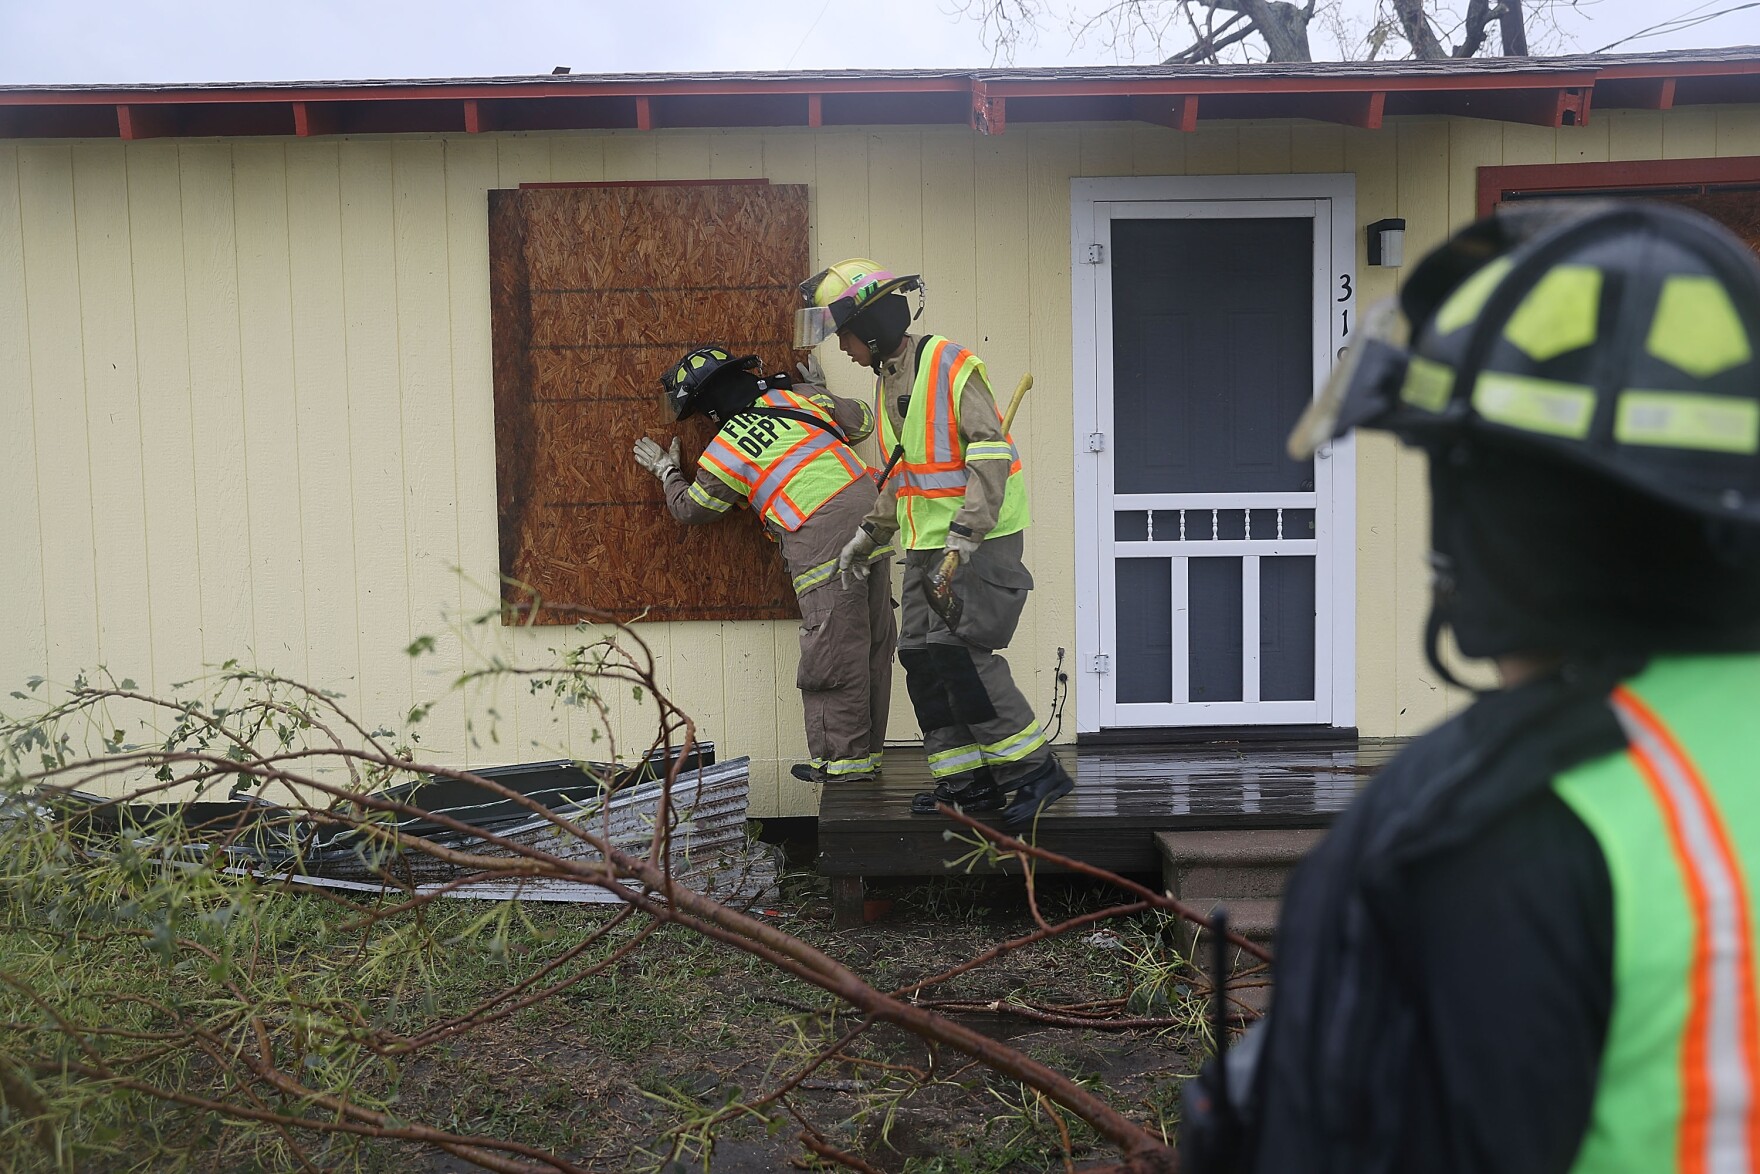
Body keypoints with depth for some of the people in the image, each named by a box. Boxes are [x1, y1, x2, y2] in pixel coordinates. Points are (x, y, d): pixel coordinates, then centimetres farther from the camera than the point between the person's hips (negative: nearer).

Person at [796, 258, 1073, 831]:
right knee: (921, 654, 5)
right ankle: (968, 779, 13)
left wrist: (964, 538, -27)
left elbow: (990, 455, -21)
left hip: (980, 541, -9)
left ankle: (1035, 770, -5)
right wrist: (869, 534, 28)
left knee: (958, 651, -15)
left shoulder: (950, 365, -14)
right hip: (927, 545, 9)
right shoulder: (890, 380, 15)